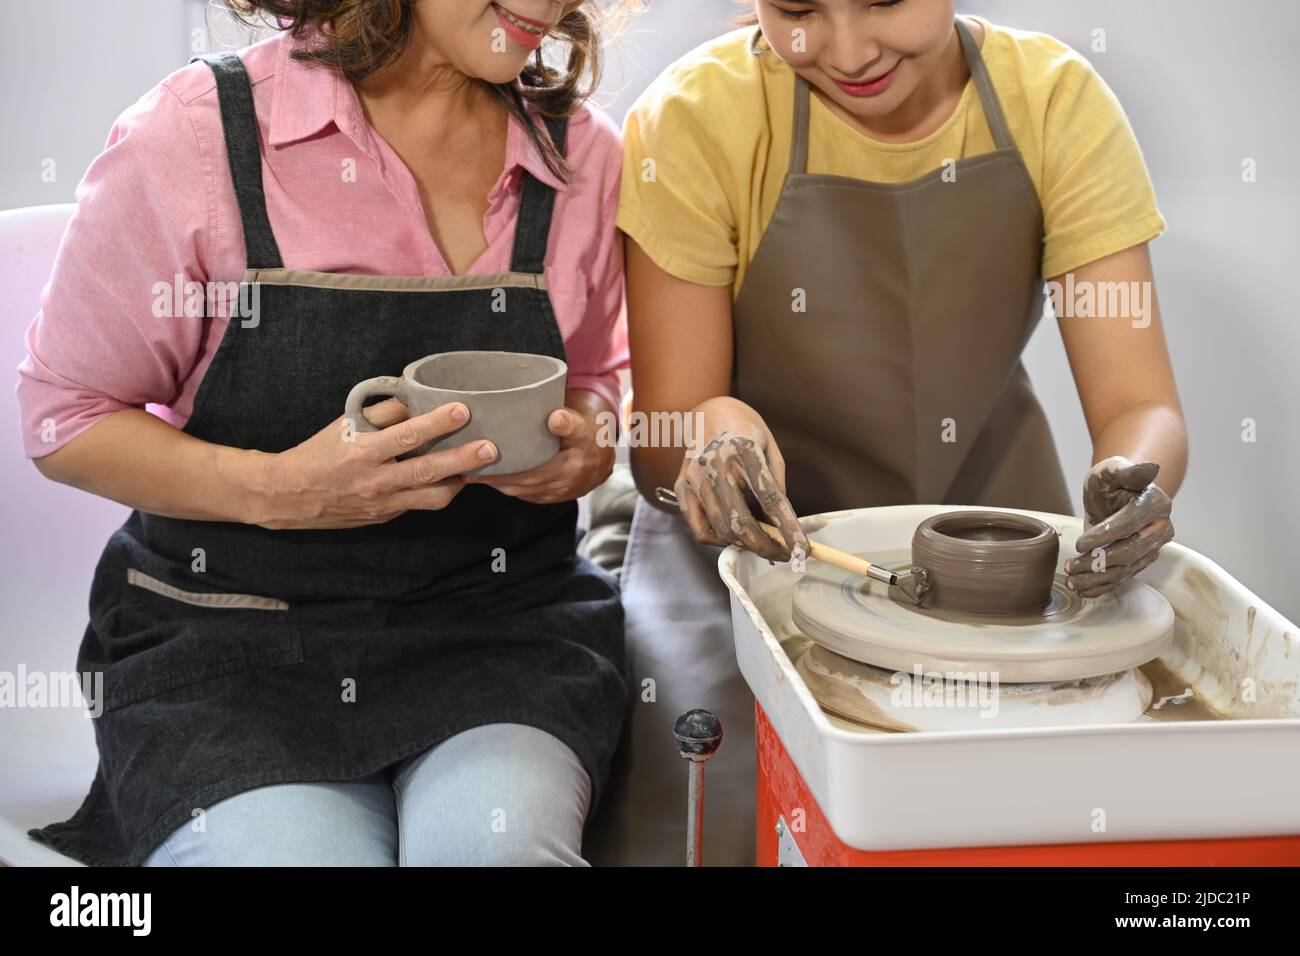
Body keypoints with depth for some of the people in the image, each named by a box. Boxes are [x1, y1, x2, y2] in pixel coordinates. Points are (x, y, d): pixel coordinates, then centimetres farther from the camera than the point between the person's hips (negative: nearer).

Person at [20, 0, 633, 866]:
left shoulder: (583, 151, 4)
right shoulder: (197, 131, -8)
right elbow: (65, 418, -2)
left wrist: (588, 446, -5)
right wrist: (276, 489, -19)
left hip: (496, 623, 2)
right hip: (231, 643, -1)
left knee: (500, 842, -29)